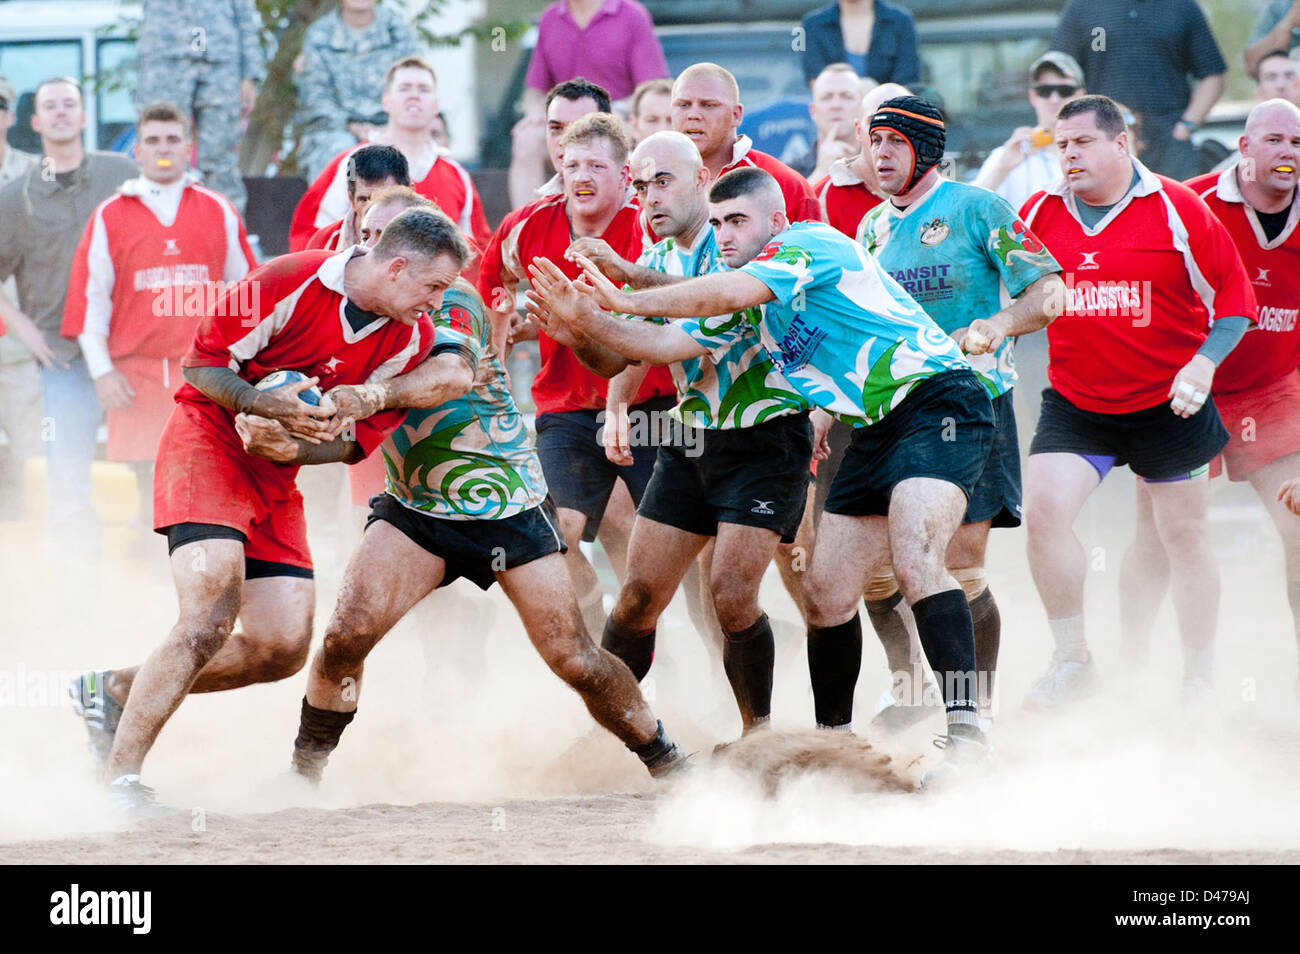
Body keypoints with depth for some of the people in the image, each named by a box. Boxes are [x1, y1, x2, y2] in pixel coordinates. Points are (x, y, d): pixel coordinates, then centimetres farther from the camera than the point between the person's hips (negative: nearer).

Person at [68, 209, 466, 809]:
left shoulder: (410, 337, -1)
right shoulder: (289, 283, -19)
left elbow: (355, 441, 2)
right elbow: (200, 364, -11)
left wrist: (291, 445, -18)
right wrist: (265, 406, -28)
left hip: (275, 478, 7)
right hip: (206, 443, -7)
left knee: (283, 648, 0)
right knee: (211, 617, -23)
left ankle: (116, 691, 15)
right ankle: (119, 778, -20)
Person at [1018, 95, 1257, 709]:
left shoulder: (1177, 209, -8)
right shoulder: (1039, 215, 0)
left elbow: (1234, 295, -4)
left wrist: (1205, 362, -14)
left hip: (1169, 405, -2)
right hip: (1074, 403, 2)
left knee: (1184, 538, 6)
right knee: (1043, 510, -14)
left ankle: (1199, 681, 20)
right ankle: (1072, 662, 1)